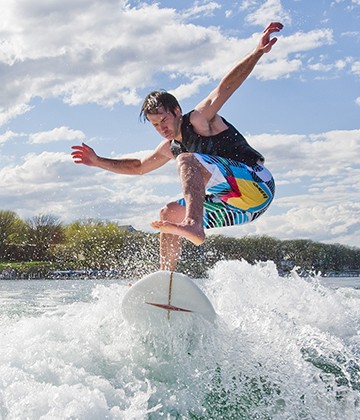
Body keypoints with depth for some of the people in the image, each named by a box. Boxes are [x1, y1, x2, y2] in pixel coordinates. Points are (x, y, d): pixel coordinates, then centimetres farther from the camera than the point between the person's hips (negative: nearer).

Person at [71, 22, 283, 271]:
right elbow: (138, 167, 34)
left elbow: (225, 88, -17)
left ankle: (193, 226, -55)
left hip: (256, 184, -9)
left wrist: (258, 52, -29)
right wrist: (98, 162, 29)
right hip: (236, 207, 9)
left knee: (187, 160, -28)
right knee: (169, 213, 14)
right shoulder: (170, 148, 19)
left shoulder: (199, 119, -3)